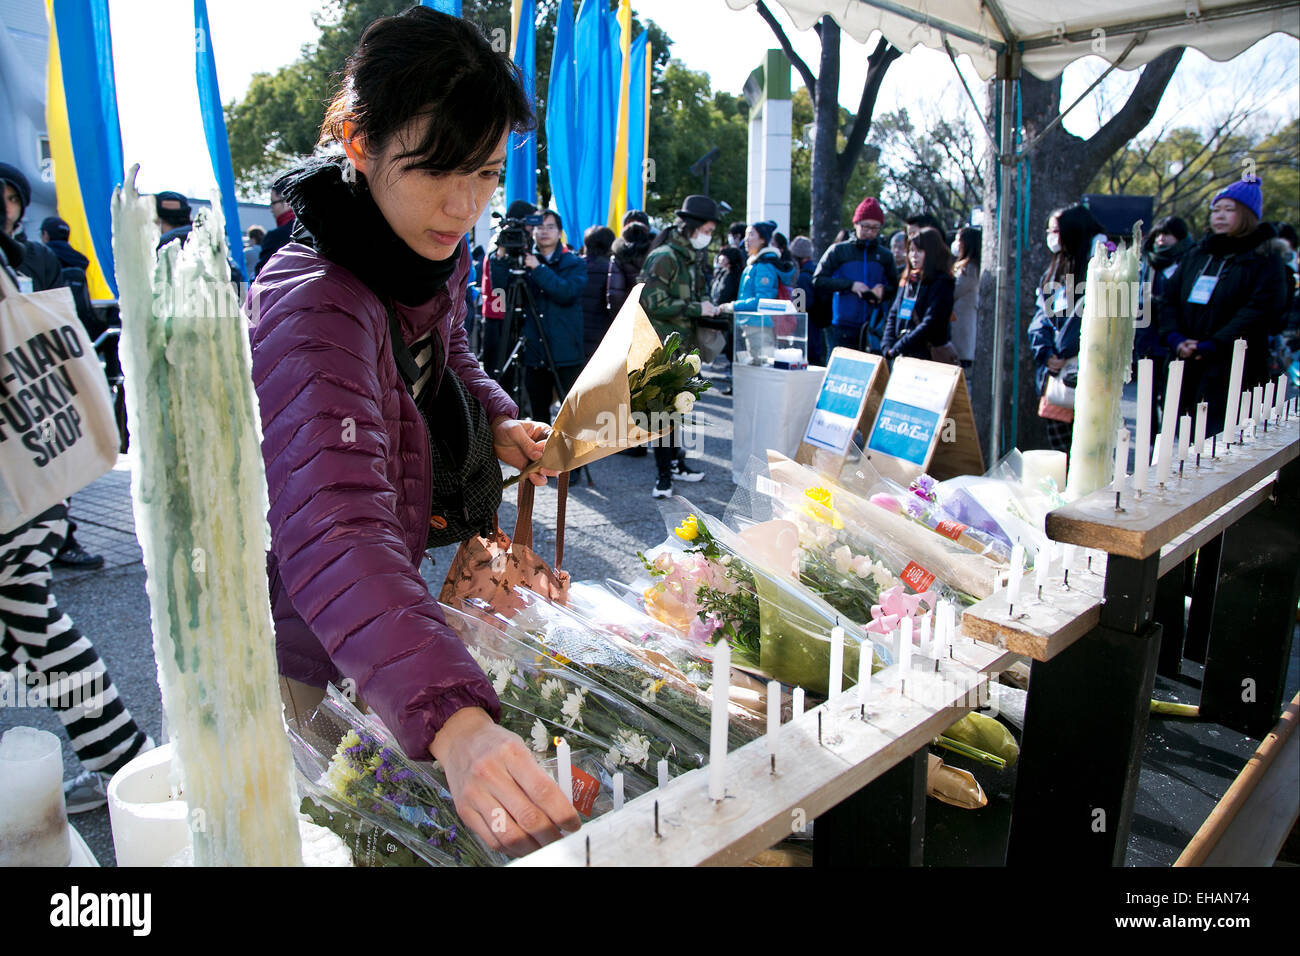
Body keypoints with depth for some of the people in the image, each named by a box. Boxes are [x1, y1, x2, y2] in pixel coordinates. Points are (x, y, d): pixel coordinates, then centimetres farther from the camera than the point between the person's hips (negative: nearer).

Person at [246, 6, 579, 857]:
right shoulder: (313, 303, -35)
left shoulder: (438, 252, -7)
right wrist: (453, 718, -64)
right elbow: (333, 526, -50)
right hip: (308, 654, -7)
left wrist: (498, 420, -7)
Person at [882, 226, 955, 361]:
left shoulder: (942, 283, -6)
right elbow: (893, 315, 14)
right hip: (900, 356, 6)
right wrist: (887, 346, -2)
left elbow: (930, 324, -15)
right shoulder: (908, 280, 14)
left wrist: (897, 349, -15)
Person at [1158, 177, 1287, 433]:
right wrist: (1175, 338, -6)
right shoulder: (1196, 254, 17)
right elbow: (1169, 298, 11)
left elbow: (1261, 309, -11)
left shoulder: (1265, 259, 0)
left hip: (1233, 372, -5)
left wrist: (1212, 345, -17)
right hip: (1186, 368, 5)